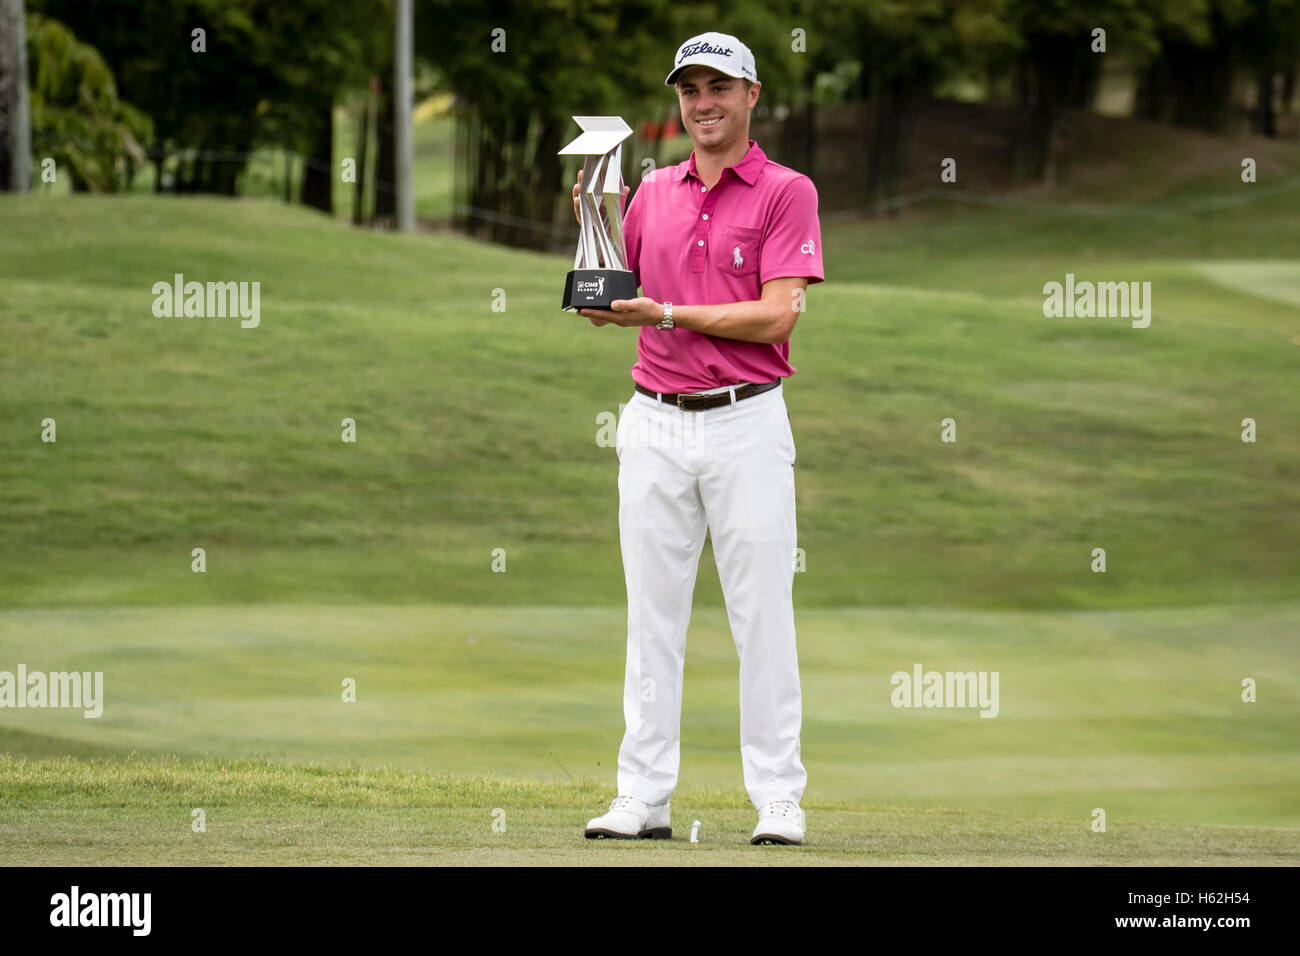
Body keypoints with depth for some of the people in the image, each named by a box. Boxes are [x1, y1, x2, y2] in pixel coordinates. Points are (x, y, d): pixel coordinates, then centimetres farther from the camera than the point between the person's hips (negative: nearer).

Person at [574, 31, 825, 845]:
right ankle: (644, 799, 6)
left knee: (763, 617, -3)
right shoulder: (654, 193, 13)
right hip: (655, 425, 4)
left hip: (747, 423, -4)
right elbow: (604, 304, 17)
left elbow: (776, 317, -12)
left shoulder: (787, 192, -2)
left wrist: (668, 314, -17)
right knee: (652, 618, 4)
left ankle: (779, 800, 0)